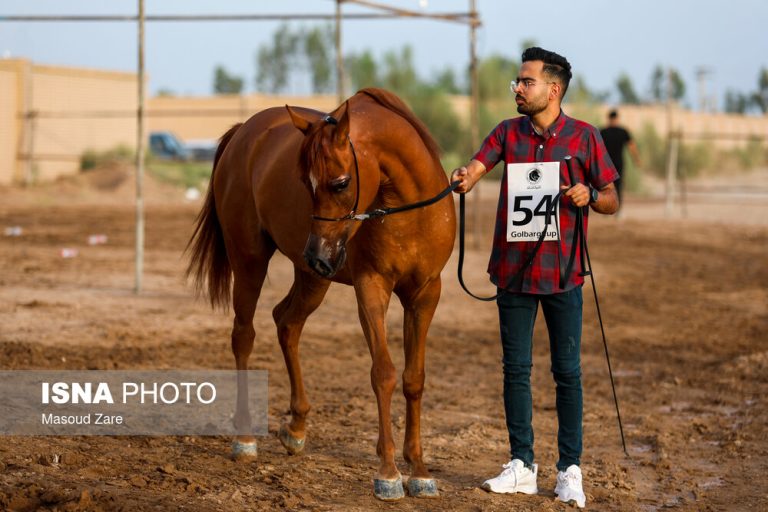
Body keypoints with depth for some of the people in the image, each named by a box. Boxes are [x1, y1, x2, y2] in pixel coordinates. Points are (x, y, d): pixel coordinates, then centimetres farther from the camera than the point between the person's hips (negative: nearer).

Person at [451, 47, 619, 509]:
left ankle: (571, 470, 9)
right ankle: (522, 466, 15)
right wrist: (462, 180, -33)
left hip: (562, 272, -2)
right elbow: (476, 167, -10)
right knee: (516, 369, 7)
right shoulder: (508, 133, 5)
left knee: (568, 371, 2)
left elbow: (612, 202, 3)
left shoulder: (584, 137, -1)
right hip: (513, 270, 3)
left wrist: (589, 195, -19)